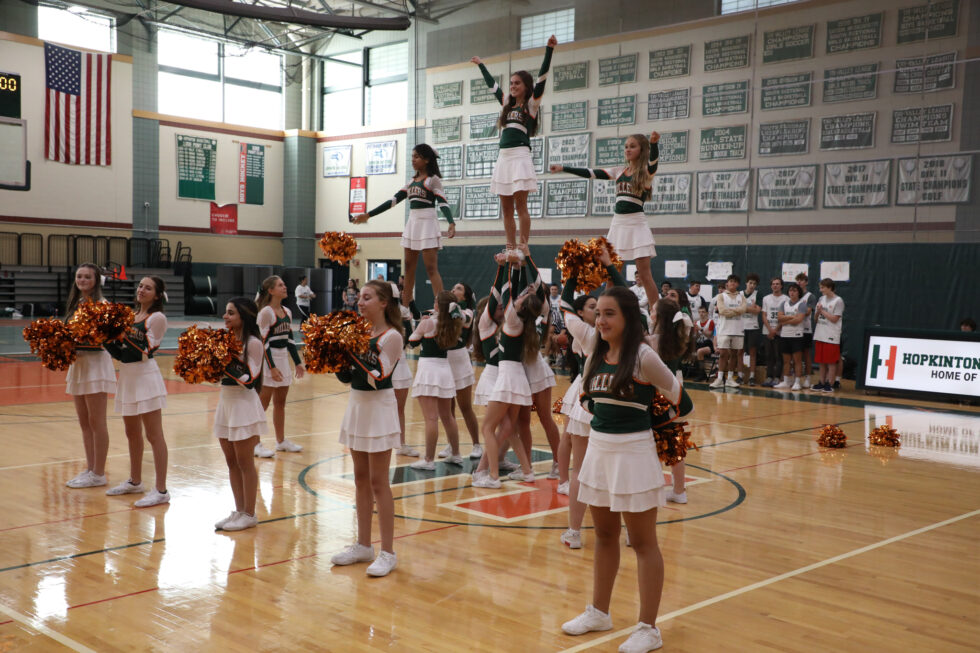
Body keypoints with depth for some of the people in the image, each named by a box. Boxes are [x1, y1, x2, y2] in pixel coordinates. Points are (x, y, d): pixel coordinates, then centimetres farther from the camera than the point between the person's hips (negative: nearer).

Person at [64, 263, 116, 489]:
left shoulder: (101, 305, -9)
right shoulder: (75, 304, 14)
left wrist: (83, 337, -28)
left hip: (96, 363, -8)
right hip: (77, 363, 8)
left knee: (96, 422, -2)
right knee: (84, 422, 12)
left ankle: (98, 474, 4)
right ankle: (90, 469, 20)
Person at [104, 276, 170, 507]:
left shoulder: (157, 317, -7)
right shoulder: (131, 315, 14)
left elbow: (144, 351, -15)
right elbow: (120, 352, 11)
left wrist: (124, 337, -22)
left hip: (145, 376, -8)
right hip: (127, 375, 8)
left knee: (154, 435, -7)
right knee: (132, 433, 18)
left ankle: (161, 490, -5)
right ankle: (135, 482, 32)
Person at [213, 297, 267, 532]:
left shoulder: (253, 343, -12)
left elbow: (249, 379, -16)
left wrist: (228, 363, -24)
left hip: (244, 403, -8)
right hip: (225, 401, 8)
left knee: (244, 463, 0)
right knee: (231, 462, 12)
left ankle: (249, 514, 10)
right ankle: (239, 511, 22)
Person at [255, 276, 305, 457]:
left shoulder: (287, 312, 10)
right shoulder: (266, 313, -12)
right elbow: (263, 342, -16)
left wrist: (298, 362, 14)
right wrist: (271, 367, -20)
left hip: (283, 359, 8)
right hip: (269, 360, -8)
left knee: (280, 402, 14)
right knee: (263, 402, -4)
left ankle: (281, 440, 24)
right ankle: (255, 444, 1)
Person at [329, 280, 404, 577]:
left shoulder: (391, 336, -12)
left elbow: (378, 378, -21)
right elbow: (346, 376, 8)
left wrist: (356, 352, -25)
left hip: (379, 408, -7)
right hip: (357, 405, 8)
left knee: (378, 482, -4)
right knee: (361, 478, 12)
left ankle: (388, 553, 3)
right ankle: (363, 545, 23)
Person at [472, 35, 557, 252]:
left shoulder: (531, 103, 5)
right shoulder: (507, 103, 20)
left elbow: (542, 77, -5)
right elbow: (492, 84, 33)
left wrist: (549, 50, -12)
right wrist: (481, 65, 43)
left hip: (520, 156, -6)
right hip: (503, 158, 7)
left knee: (520, 205, -10)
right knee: (506, 208, 3)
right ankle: (511, 249, 5)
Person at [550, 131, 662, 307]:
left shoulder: (647, 172, -3)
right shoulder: (619, 171, 13)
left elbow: (654, 159, -25)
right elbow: (591, 173, 13)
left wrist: (654, 143, -46)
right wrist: (563, 168, 10)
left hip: (636, 223, -6)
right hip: (618, 222, 6)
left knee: (645, 275, -7)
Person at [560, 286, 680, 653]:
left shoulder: (643, 357, -15)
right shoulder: (596, 354, 4)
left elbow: (674, 392, -2)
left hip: (634, 453, -7)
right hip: (598, 448, 7)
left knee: (643, 543, 3)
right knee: (604, 536, 18)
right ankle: (599, 612, 33)